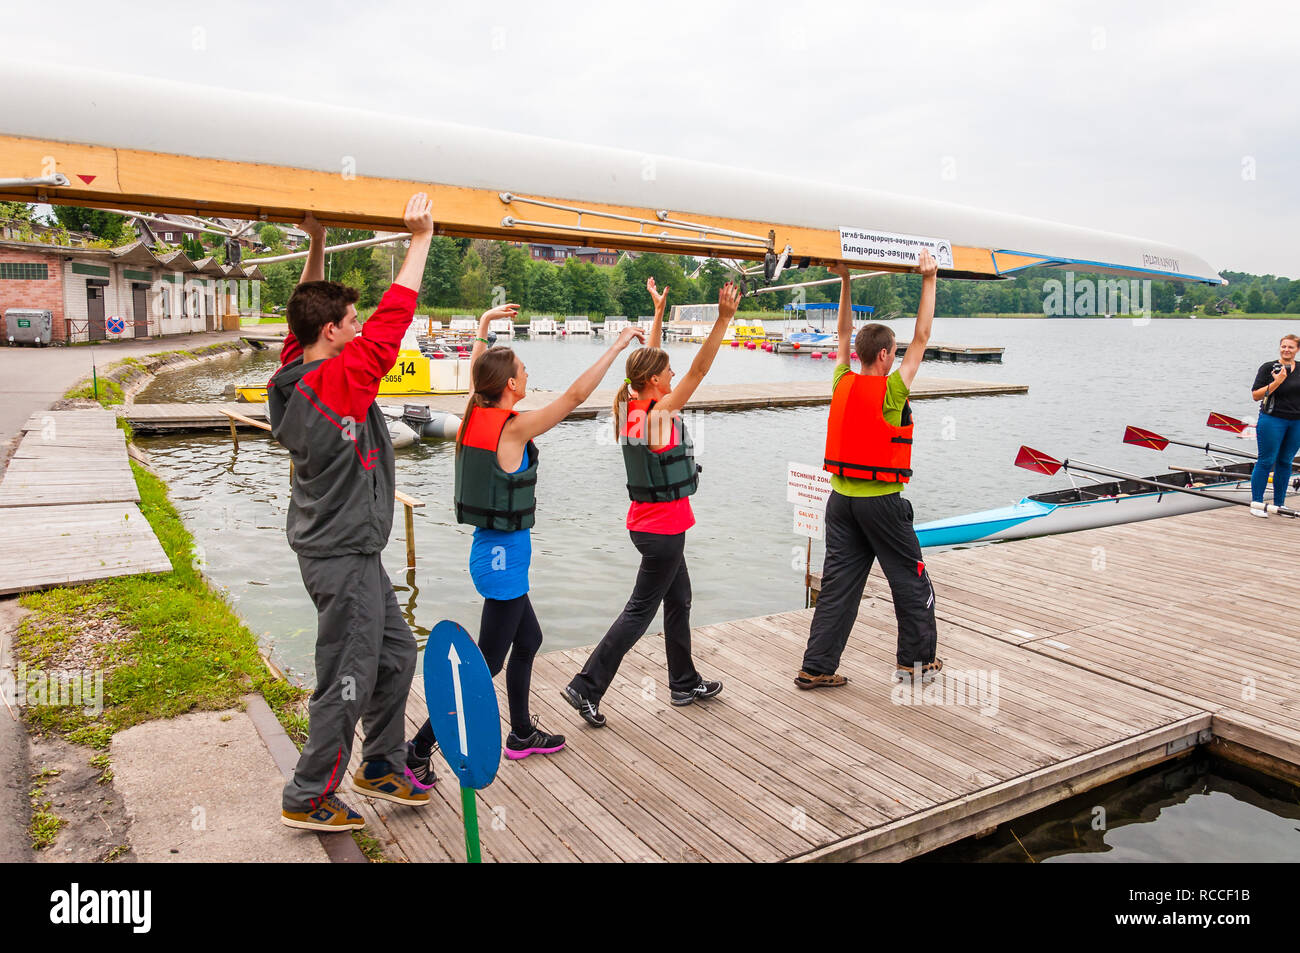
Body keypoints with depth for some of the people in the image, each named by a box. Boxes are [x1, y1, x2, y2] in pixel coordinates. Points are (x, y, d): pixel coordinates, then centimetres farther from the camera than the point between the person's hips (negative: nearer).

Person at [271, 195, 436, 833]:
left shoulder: (296, 372, 4)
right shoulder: (339, 380, -20)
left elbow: (304, 311, 18)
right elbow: (391, 323, -19)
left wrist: (316, 243, 17)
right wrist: (419, 240, -12)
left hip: (346, 549, 10)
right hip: (344, 557, -10)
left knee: (396, 653, 19)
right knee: (348, 681, 2)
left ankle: (381, 766, 32)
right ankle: (308, 800, 18)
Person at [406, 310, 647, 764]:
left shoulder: (475, 416, 1)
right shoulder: (514, 428, -20)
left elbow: (475, 374, 21)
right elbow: (575, 395, -18)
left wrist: (484, 324, 32)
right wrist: (617, 346, -10)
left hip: (491, 550, 9)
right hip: (505, 556, -9)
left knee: (529, 639, 23)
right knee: (486, 666, 1)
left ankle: (522, 733, 37)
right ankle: (417, 751, 6)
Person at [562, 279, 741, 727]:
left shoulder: (632, 405, 1)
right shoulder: (660, 411, -19)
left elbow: (649, 358, 14)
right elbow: (699, 369, -24)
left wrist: (659, 312, 18)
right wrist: (724, 318, -24)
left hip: (648, 520, 9)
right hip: (665, 525, -9)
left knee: (679, 598, 20)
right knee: (640, 611, 0)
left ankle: (685, 683, 32)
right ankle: (586, 687, 2)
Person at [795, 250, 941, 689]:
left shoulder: (842, 383, 1)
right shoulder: (890, 391, -12)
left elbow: (844, 333, 14)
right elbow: (921, 337, -6)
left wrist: (845, 281, 18)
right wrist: (928, 280, 0)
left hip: (841, 498, 6)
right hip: (882, 501, -5)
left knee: (838, 583, 8)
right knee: (910, 580, 12)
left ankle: (817, 667, 8)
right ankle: (916, 660, 24)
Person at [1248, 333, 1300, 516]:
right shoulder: (1268, 367, -4)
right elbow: (1255, 395, -9)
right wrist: (1277, 382, -19)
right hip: (1272, 420, -4)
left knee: (1285, 462, 9)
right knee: (1266, 461, -3)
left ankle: (1279, 504, 17)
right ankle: (1256, 503, 4)